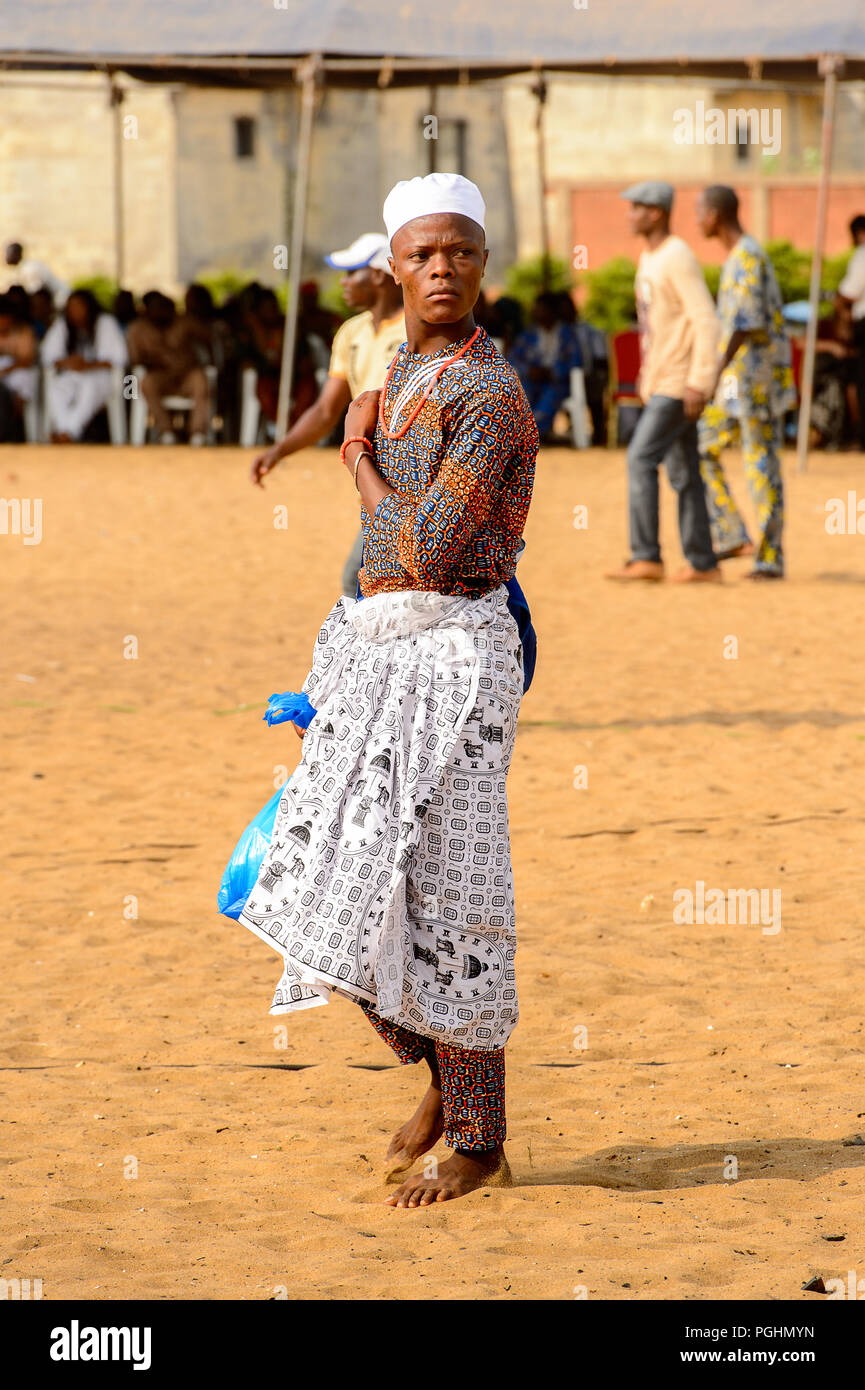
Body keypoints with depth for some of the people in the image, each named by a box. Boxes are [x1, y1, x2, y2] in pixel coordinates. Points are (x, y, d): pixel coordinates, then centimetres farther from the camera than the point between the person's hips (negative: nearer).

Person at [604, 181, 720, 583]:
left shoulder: (679, 259, -17)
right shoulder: (649, 257, 15)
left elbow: (706, 321, -21)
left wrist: (700, 383, -25)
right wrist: (646, 374, 23)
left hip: (679, 383, -10)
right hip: (660, 380, 10)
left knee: (641, 459, -13)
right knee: (683, 471, 9)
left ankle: (646, 557, -13)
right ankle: (702, 562, 12)